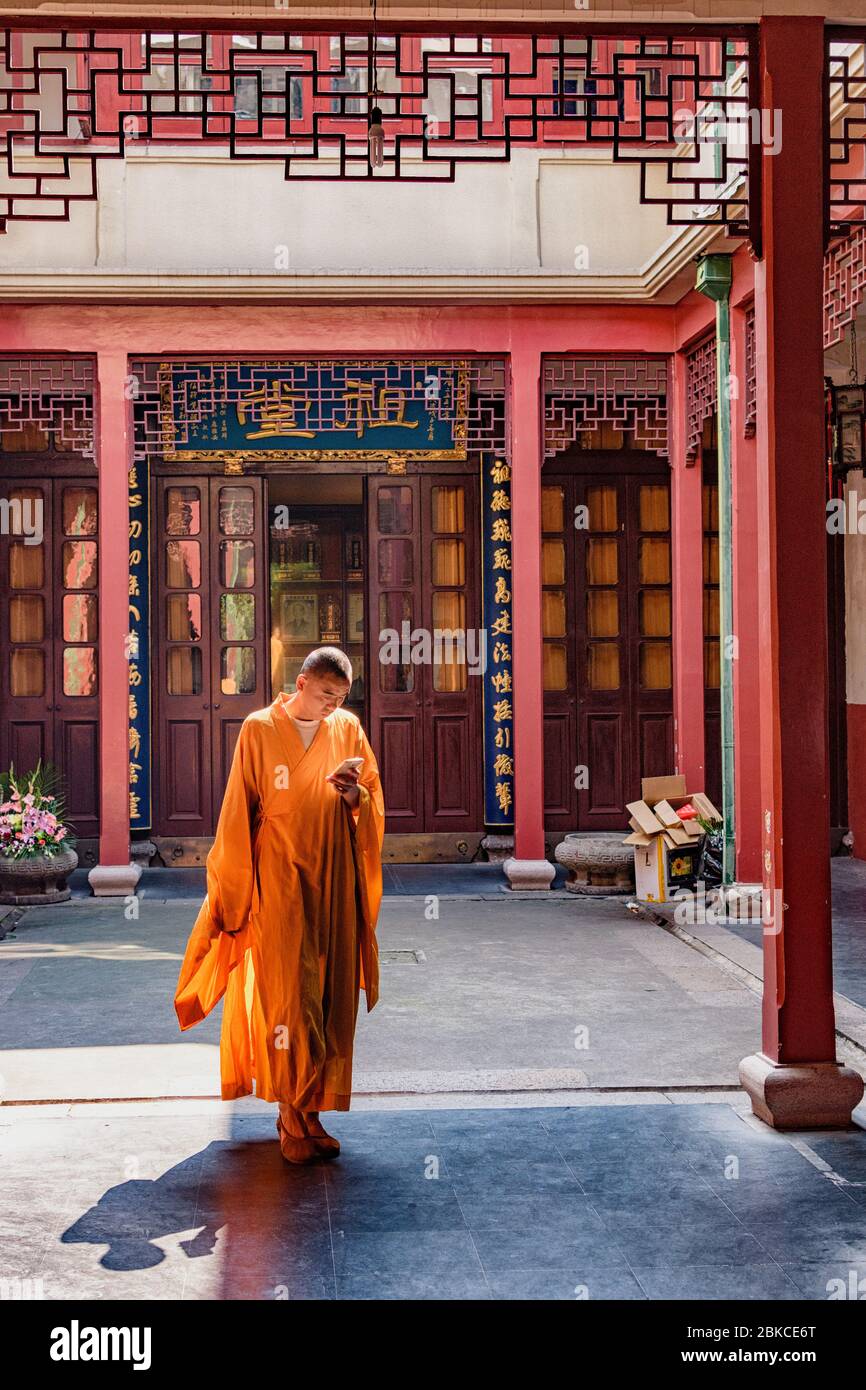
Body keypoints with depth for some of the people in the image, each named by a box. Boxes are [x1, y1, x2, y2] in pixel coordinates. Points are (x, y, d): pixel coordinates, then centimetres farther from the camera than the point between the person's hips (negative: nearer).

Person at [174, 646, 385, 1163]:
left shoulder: (348, 729, 6)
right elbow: (239, 813, -1)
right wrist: (233, 892, -2)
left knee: (332, 995, 4)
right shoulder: (259, 730, -3)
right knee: (287, 995, -4)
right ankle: (291, 1115, 5)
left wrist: (356, 797, -15)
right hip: (279, 883, -3)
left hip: (334, 883, 4)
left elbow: (374, 803, 9)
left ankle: (312, 1110, 14)